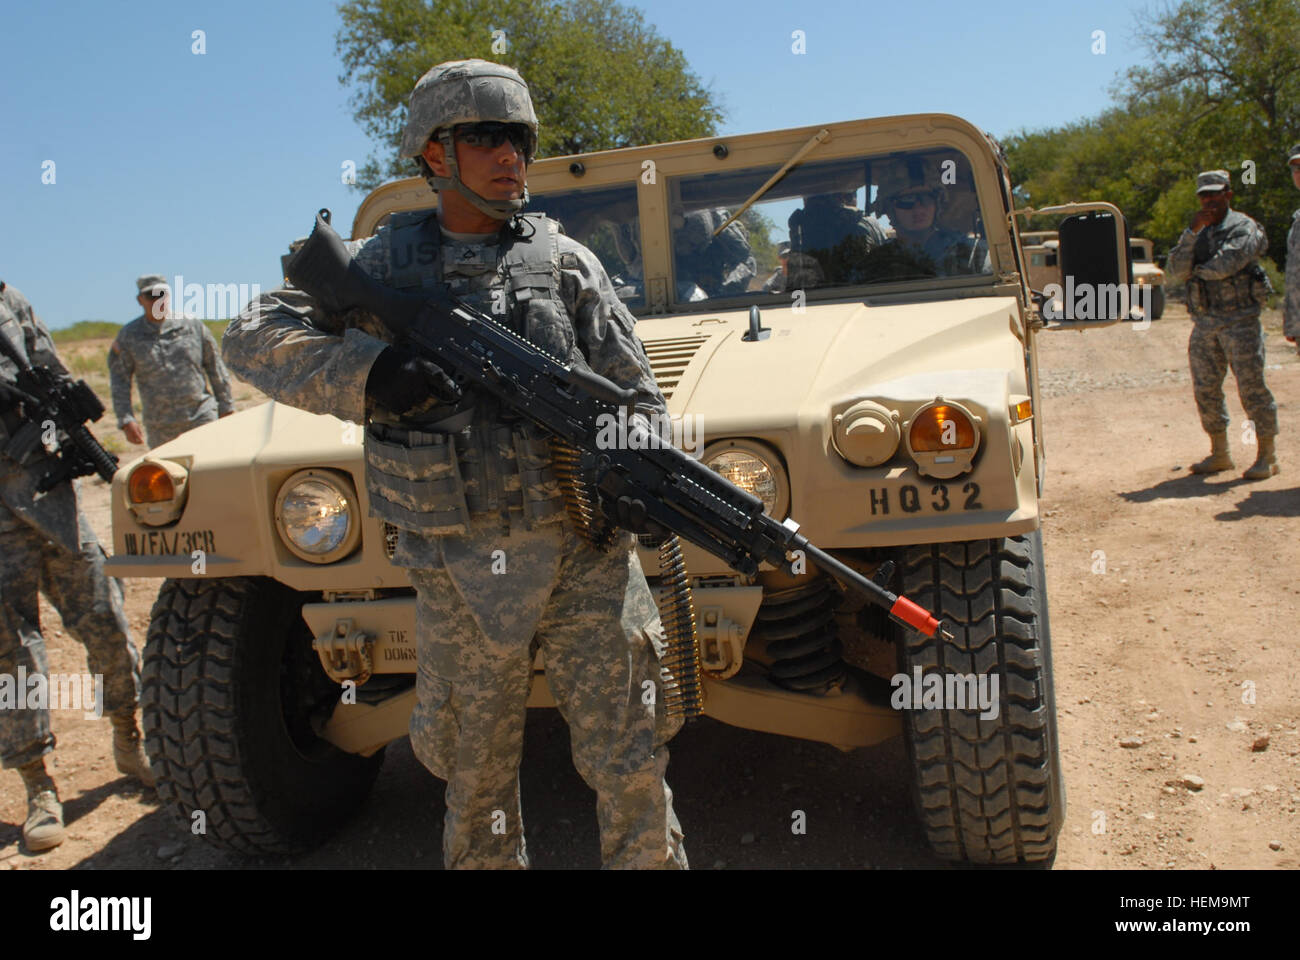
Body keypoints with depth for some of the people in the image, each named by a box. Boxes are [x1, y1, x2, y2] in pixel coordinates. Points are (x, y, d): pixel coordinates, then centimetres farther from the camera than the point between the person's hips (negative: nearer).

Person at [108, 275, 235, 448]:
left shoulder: (193, 325, 4)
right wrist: (126, 421, -11)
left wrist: (226, 408, 10)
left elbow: (216, 368, 10)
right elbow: (119, 382, 0)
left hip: (201, 417, -1)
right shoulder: (128, 336, 3)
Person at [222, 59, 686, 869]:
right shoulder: (383, 263, 6)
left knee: (631, 769, 4)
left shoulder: (565, 260, 6)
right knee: (478, 776, 15)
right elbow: (254, 337, -1)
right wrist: (365, 375, -19)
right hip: (460, 573, 1)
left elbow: (635, 397, 5)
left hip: (585, 557, 0)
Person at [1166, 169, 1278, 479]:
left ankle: (1267, 456, 3)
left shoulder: (1244, 227, -4)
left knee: (1252, 387, -6)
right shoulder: (1197, 234, 15)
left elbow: (1225, 264, -19)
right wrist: (1192, 231, -10)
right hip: (1204, 322, 6)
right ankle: (1219, 454, 20)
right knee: (1206, 390, 8)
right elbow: (1177, 271, -1)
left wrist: (1198, 270, 0)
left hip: (1239, 321, -6)